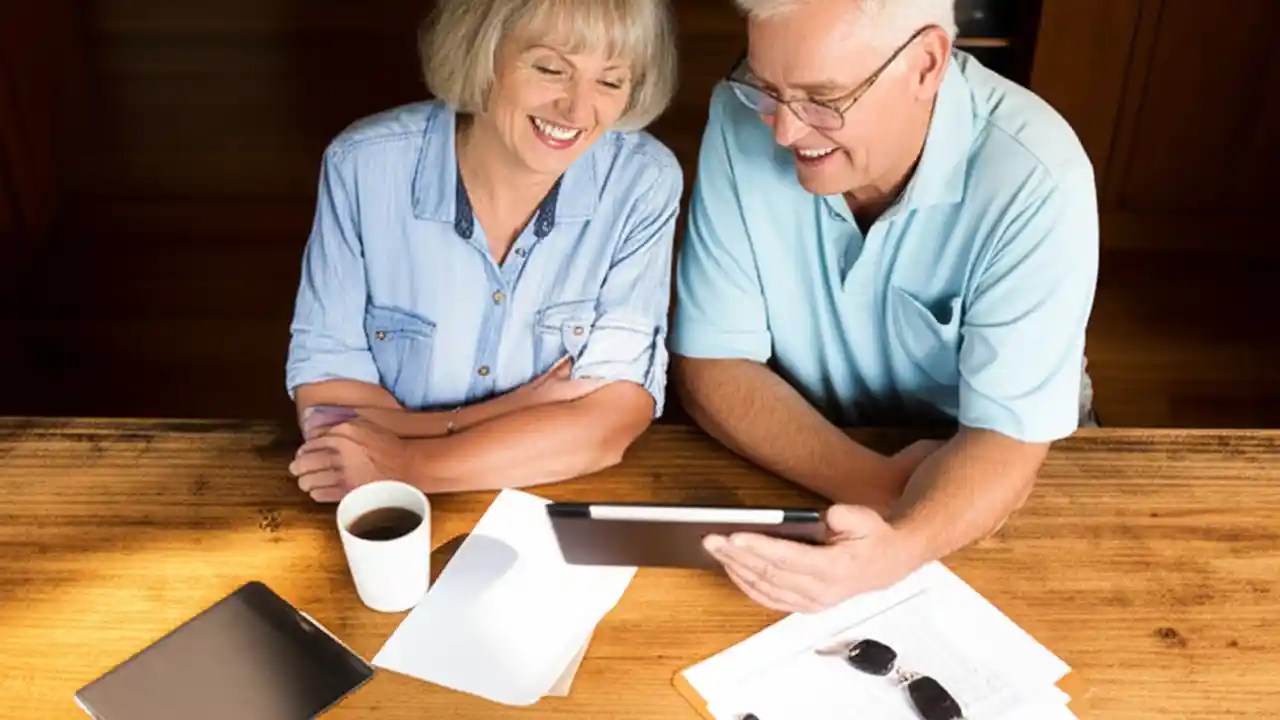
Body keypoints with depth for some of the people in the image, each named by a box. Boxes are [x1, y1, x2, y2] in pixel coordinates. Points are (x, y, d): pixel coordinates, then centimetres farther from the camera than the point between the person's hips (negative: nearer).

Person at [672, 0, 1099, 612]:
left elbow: (1007, 440, -24)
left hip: (966, 472, 0)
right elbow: (711, 363, -13)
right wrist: (872, 482, -26)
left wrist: (890, 551, -44)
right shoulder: (742, 118, -17)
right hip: (793, 485, 1)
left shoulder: (1036, 182, -24)